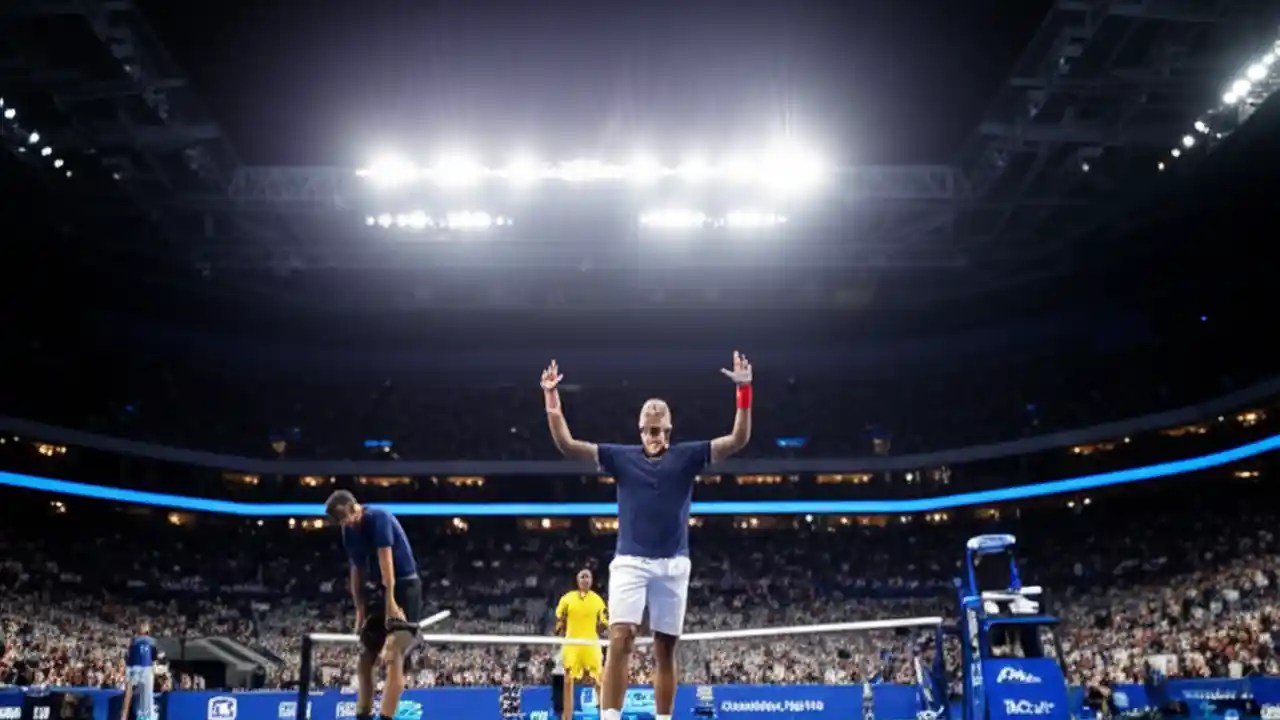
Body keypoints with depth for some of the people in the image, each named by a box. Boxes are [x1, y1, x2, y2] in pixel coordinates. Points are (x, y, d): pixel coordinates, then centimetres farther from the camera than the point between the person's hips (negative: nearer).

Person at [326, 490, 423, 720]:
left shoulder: (379, 518, -16)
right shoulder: (349, 532, 7)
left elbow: (386, 560, -22)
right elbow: (356, 572, 10)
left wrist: (390, 602, -27)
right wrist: (360, 611, 6)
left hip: (404, 588, -9)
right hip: (377, 591, 9)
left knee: (394, 656, -19)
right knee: (364, 659, 10)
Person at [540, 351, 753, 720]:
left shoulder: (686, 456, 5)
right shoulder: (621, 457, 6)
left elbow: (738, 439, -1)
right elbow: (567, 445, 1)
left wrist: (744, 391, -11)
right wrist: (552, 398, -8)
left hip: (673, 564, 1)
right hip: (630, 561, -1)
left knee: (665, 648, 7)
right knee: (620, 638, -15)